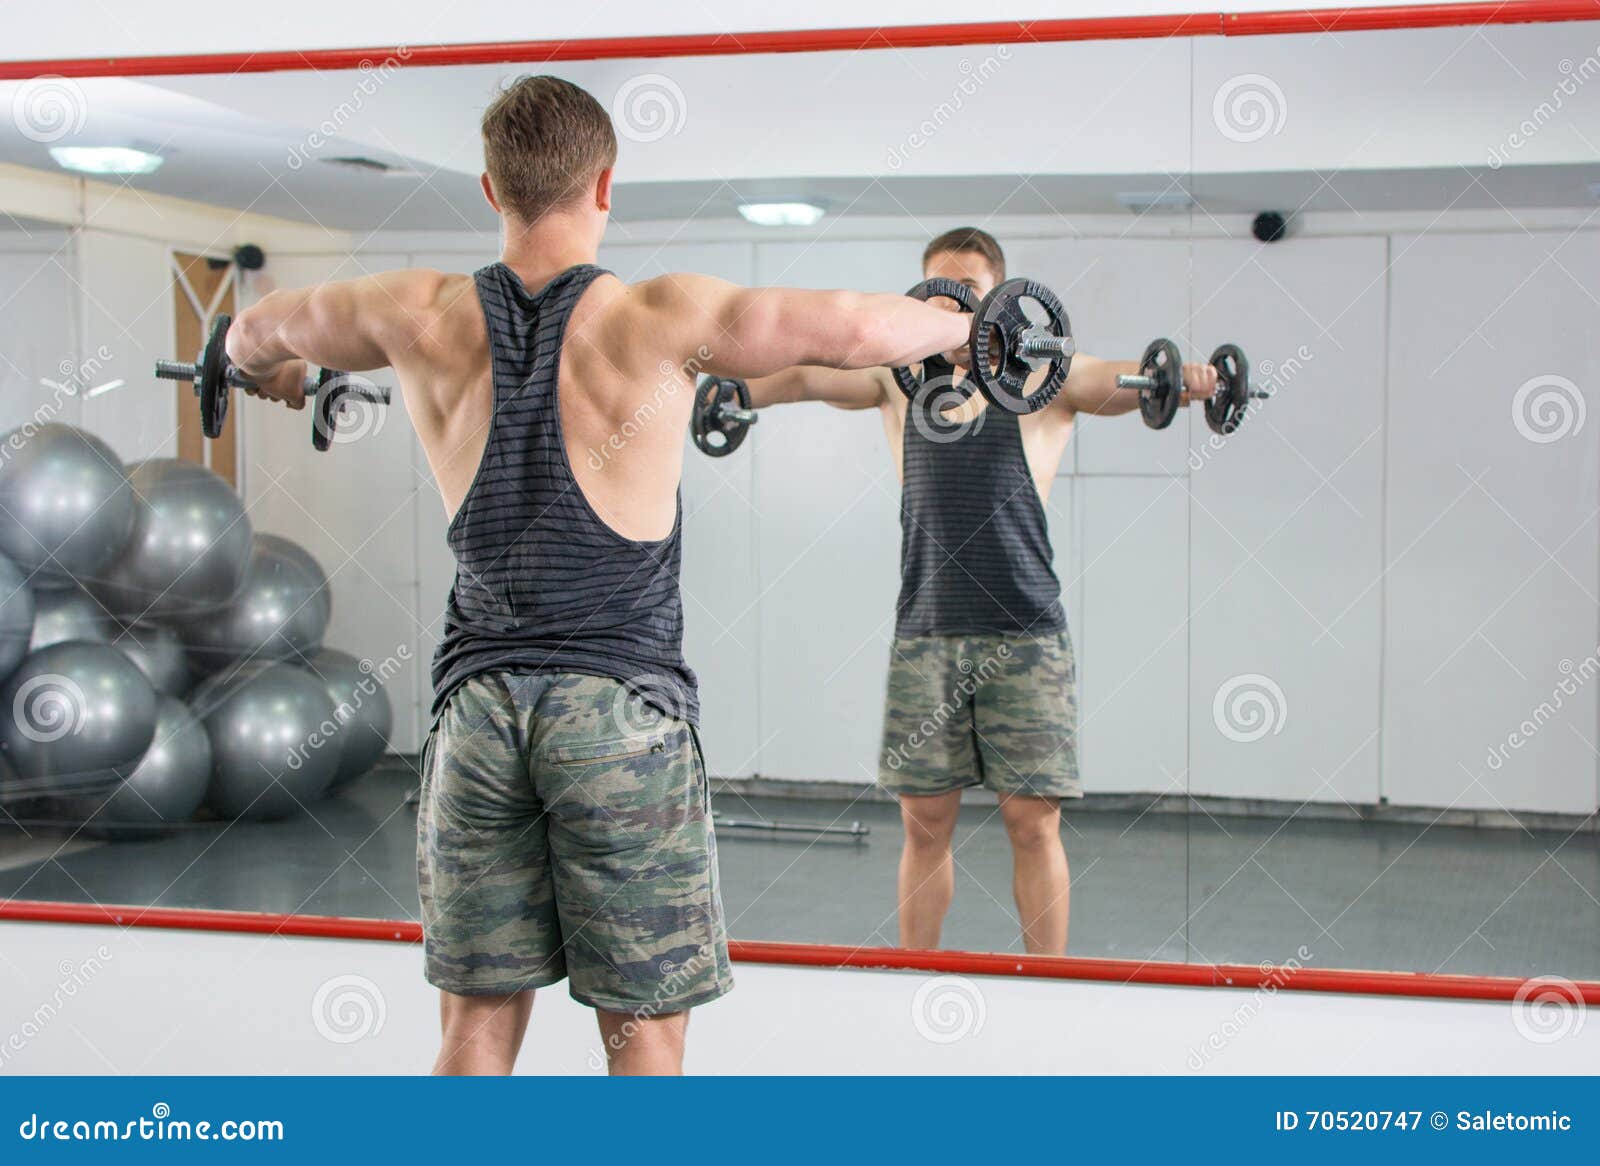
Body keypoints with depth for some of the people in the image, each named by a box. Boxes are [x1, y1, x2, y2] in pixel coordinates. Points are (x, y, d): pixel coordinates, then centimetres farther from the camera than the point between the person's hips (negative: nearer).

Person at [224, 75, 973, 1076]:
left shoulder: (426, 318, 1)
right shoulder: (655, 321, -10)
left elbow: (253, 333, 18)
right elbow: (859, 330, -11)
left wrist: (277, 376, 42)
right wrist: (965, 325, 10)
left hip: (479, 703, 4)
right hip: (622, 705, -4)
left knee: (478, 1024, 13)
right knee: (645, 1031, 5)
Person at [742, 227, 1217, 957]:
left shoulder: (1044, 381, 3)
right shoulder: (899, 381, 10)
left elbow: (1118, 380, -13)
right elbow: (813, 378, -3)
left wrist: (1182, 377, -35)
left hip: (1024, 635, -2)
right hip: (925, 631, 2)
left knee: (1033, 821, 1)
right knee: (924, 821, 7)